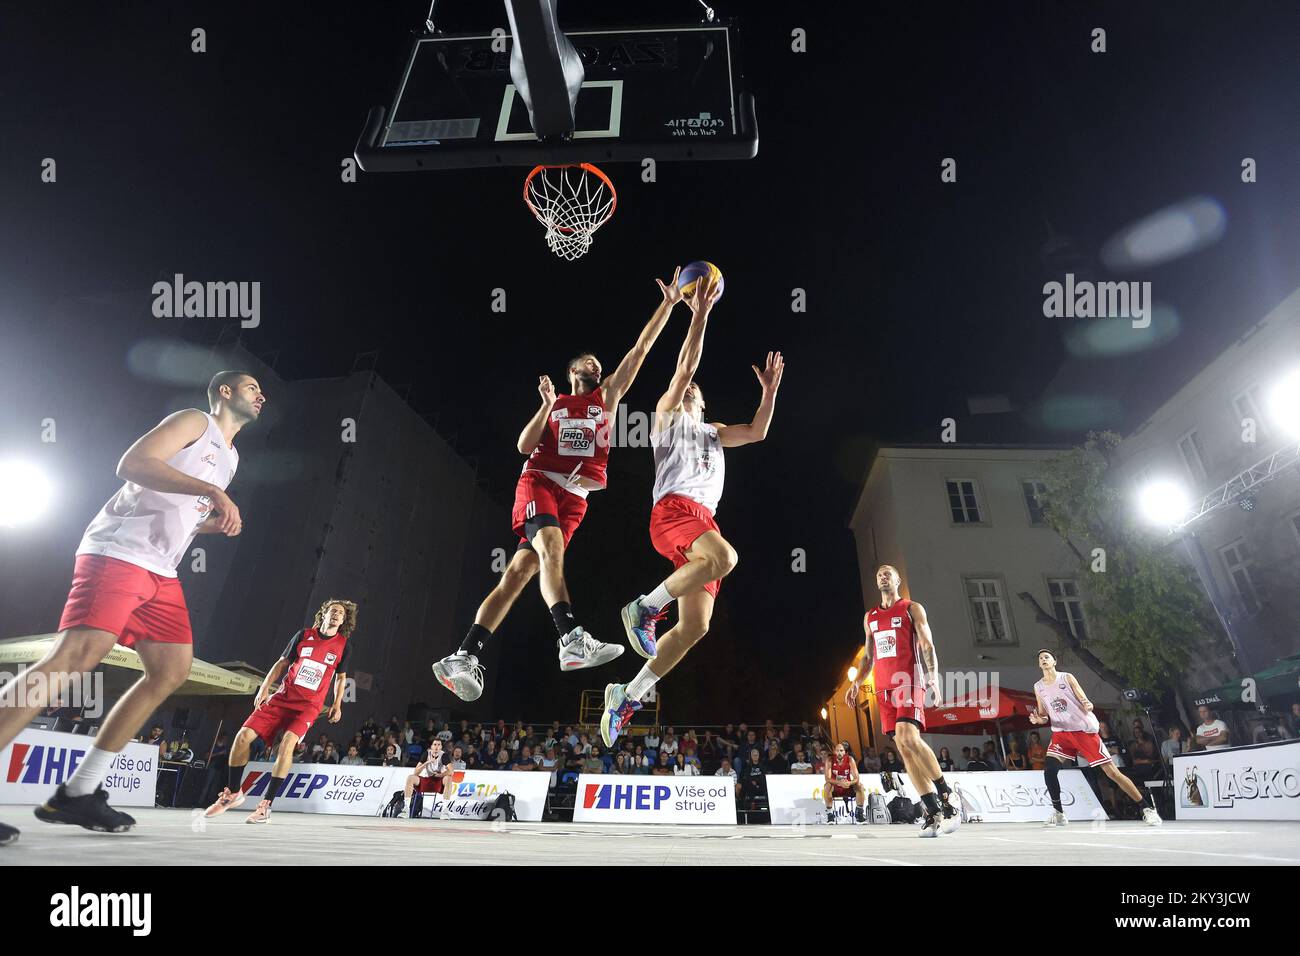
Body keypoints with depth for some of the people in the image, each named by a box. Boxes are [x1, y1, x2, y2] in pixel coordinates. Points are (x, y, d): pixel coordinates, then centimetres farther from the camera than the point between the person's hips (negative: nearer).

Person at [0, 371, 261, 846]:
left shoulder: (230, 456, 25)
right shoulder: (194, 420, 0)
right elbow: (132, 462, -16)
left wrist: (216, 522, 12)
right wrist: (213, 490, -24)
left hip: (160, 572, 9)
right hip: (118, 552, -9)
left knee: (172, 671, 0)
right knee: (77, 654, -23)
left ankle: (76, 793, 6)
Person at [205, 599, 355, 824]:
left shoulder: (342, 644, 1)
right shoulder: (304, 635, 1)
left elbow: (341, 677, 13)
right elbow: (282, 663, 10)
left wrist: (337, 705, 6)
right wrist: (264, 688, -1)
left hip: (309, 705, -2)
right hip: (283, 696, 3)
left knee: (288, 742, -26)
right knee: (243, 736, -7)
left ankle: (266, 805, -16)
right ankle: (233, 793, 16)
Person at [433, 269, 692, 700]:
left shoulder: (607, 397, 20)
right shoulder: (553, 404, 18)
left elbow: (641, 348, 16)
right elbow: (525, 446, 7)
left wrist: (668, 304, 13)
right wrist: (547, 407, -2)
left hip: (575, 496, 1)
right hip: (540, 482, -1)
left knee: (520, 571, -7)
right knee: (551, 549, -30)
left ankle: (462, 658, -7)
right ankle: (572, 639, -39)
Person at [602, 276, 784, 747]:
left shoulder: (712, 432, 35)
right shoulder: (668, 416, 16)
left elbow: (757, 431, 27)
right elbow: (685, 368, 2)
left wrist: (769, 389, 20)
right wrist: (700, 313, 0)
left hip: (703, 517, 7)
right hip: (674, 508, -7)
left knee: (695, 626, -3)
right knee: (725, 557, -38)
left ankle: (628, 695, 6)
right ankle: (645, 608, -20)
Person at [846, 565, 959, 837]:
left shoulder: (912, 609, 5)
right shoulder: (870, 617, 20)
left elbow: (927, 646, -3)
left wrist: (933, 679, -16)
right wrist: (856, 683, 12)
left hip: (909, 682, -5)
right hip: (884, 688, 5)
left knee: (908, 737, -23)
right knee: (903, 748, 0)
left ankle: (946, 797, -6)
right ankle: (933, 812, 5)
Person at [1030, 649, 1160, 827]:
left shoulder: (1067, 678, -3)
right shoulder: (1038, 687, 7)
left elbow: (1086, 702, -5)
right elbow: (1044, 717, 13)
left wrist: (1088, 705, -28)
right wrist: (1037, 719, -10)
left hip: (1085, 729, -3)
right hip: (1061, 733, 3)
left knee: (1112, 772, -2)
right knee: (1049, 770, -13)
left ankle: (1147, 808, 14)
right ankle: (1058, 813, 1)